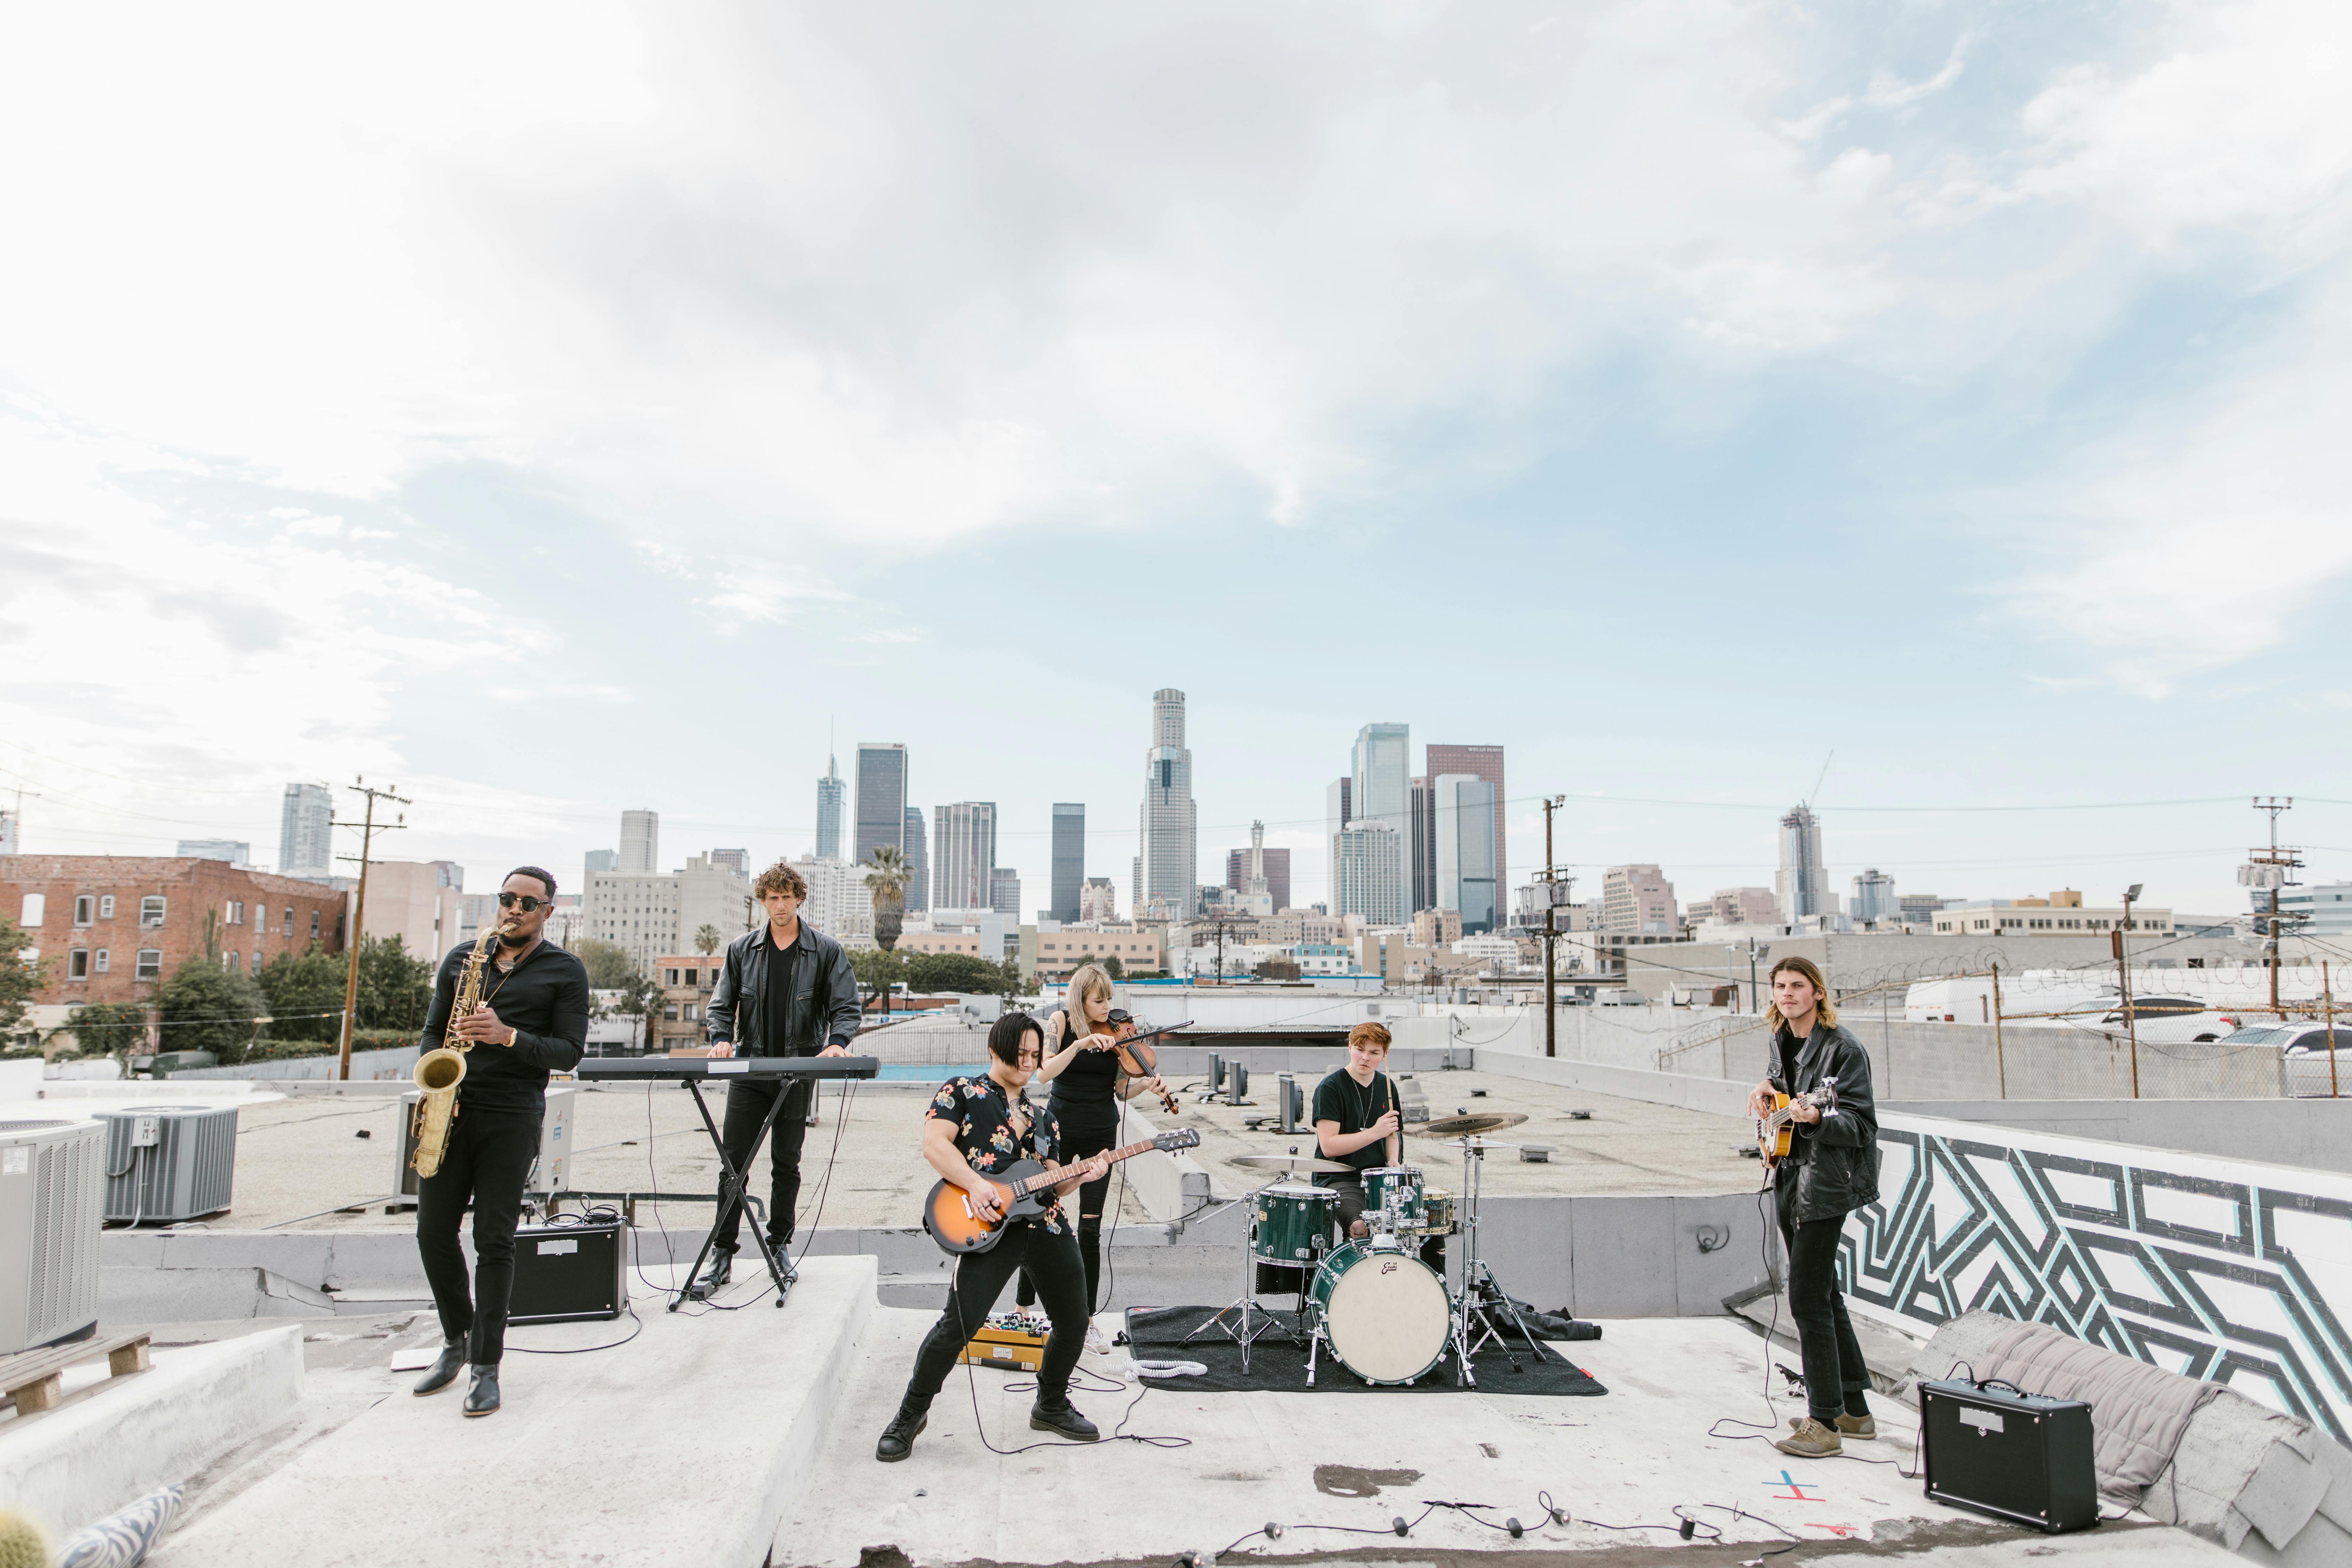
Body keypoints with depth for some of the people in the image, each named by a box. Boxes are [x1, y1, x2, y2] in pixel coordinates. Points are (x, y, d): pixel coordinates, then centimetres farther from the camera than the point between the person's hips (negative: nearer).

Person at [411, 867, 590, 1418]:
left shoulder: (565, 971, 2)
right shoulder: (462, 957, 13)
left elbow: (570, 1052, -4)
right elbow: (433, 1030, 18)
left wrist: (508, 1037, -18)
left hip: (512, 1116, -4)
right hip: (449, 1109, 4)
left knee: (494, 1241, -2)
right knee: (433, 1233, 6)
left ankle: (486, 1367, 8)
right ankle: (456, 1341, 28)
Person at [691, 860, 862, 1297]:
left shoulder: (827, 951, 0)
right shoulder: (742, 949, 7)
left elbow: (846, 1008, -2)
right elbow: (721, 1004, 9)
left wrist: (836, 1043, -21)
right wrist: (722, 1038, -11)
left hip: (799, 1072, -1)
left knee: (787, 1163, 8)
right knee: (734, 1162, -1)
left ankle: (779, 1245, 22)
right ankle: (722, 1255, 6)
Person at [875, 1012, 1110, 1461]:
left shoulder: (1042, 1117, 21)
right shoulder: (962, 1092, 4)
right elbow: (935, 1144, -10)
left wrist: (1080, 1175, -2)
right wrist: (976, 1185, -20)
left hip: (1047, 1226, 6)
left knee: (1073, 1320, 10)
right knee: (960, 1323, -14)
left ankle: (1051, 1406, 34)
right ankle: (911, 1415, 8)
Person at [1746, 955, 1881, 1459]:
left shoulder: (1843, 1048, -15)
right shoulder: (1781, 1040, 9)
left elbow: (1863, 1125, -16)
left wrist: (1817, 1120, -33)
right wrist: (1769, 1087, 8)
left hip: (1826, 1185, -9)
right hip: (1790, 1179, 9)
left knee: (1808, 1301, -9)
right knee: (1824, 1296, 16)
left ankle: (1825, 1423, -1)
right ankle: (1854, 1409, 28)